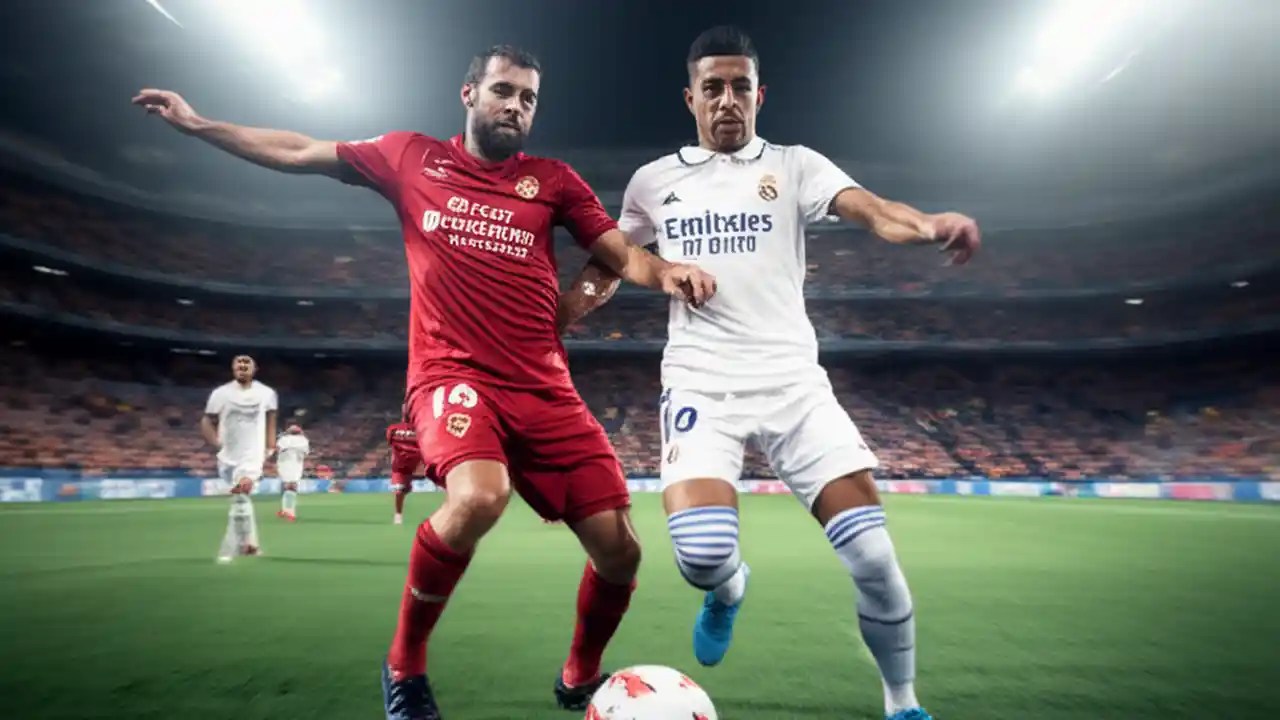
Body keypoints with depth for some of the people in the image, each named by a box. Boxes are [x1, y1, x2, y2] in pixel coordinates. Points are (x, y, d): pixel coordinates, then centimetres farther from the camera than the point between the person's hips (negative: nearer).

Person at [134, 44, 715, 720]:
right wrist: (196, 122, 23)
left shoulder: (552, 179, 10)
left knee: (619, 550, -3)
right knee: (477, 497, -34)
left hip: (545, 389, 3)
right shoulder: (412, 158, 11)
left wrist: (665, 272, -16)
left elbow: (623, 254, 5)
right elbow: (298, 153, 20)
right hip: (452, 374, -2)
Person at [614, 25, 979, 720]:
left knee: (872, 552, -8)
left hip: (793, 381, 0)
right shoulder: (652, 181, 11)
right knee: (701, 553, -21)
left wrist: (928, 223, -34)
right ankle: (730, 589, 20)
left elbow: (872, 209, -11)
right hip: (701, 385, 0)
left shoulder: (795, 165, 6)